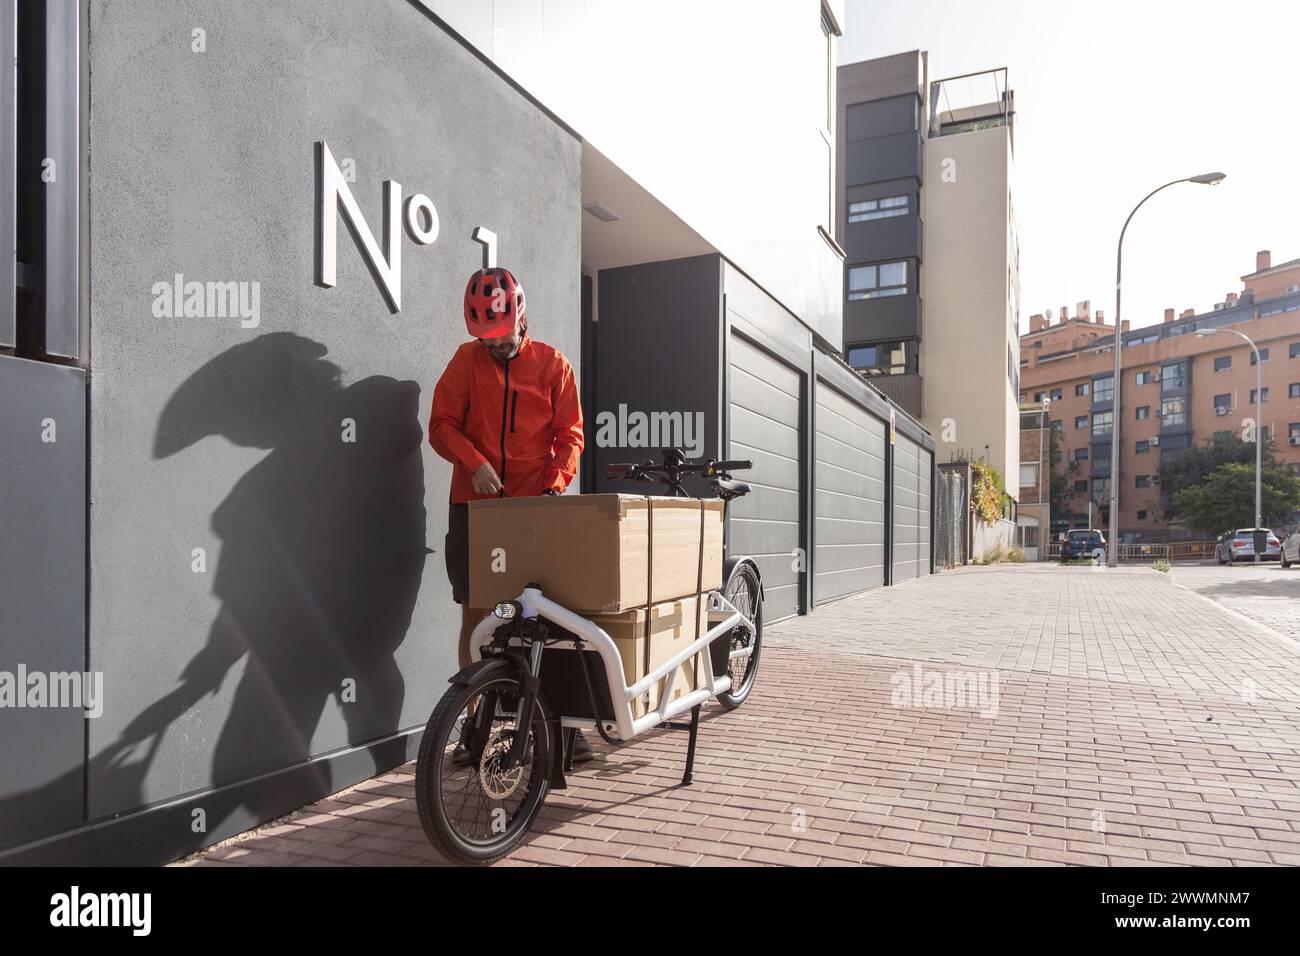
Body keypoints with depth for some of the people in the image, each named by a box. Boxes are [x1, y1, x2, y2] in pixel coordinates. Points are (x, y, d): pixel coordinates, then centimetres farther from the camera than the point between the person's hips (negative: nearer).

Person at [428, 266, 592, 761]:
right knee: (475, 614, 4)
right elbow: (442, 425, 3)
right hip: (474, 503, 1)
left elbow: (569, 433, 4)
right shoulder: (467, 360, 6)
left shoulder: (553, 364, 5)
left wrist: (556, 481, -13)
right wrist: (475, 461, -15)